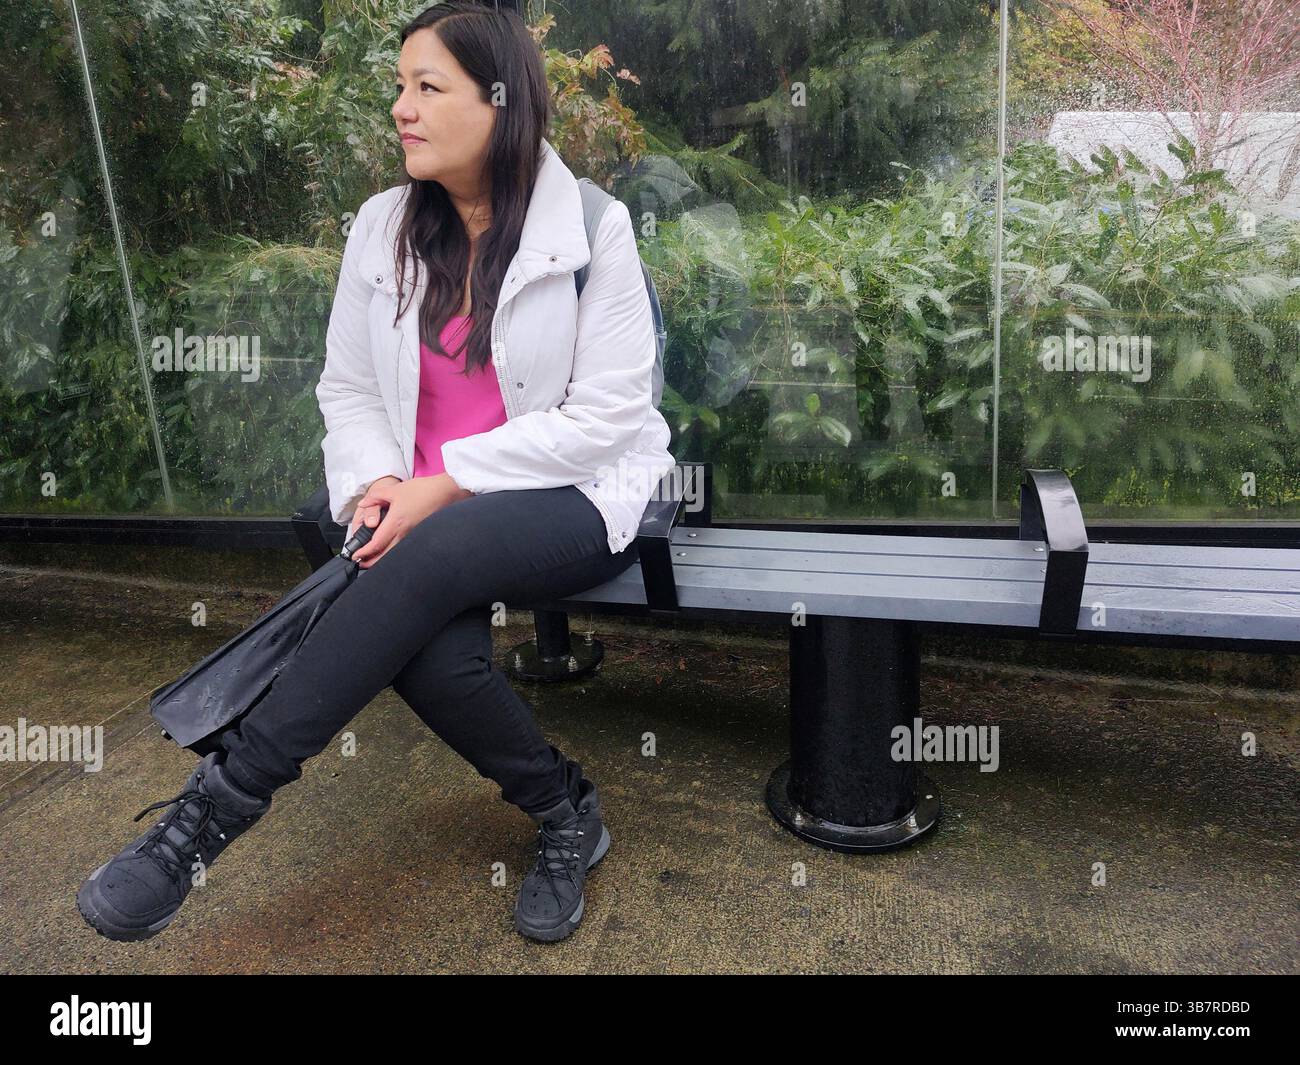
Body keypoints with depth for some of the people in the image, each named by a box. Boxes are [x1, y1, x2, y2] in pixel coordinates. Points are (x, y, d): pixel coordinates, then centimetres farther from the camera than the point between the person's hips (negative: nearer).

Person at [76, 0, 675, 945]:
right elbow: (348, 389, 10)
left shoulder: (594, 230, -6)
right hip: (429, 513, 3)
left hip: (578, 499, -3)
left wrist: (445, 486, -17)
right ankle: (565, 813, -3)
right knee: (428, 654, -29)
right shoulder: (384, 227, 7)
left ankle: (224, 799, -23)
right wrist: (379, 484, -11)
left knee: (435, 558, -35)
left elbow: (603, 416, -12)